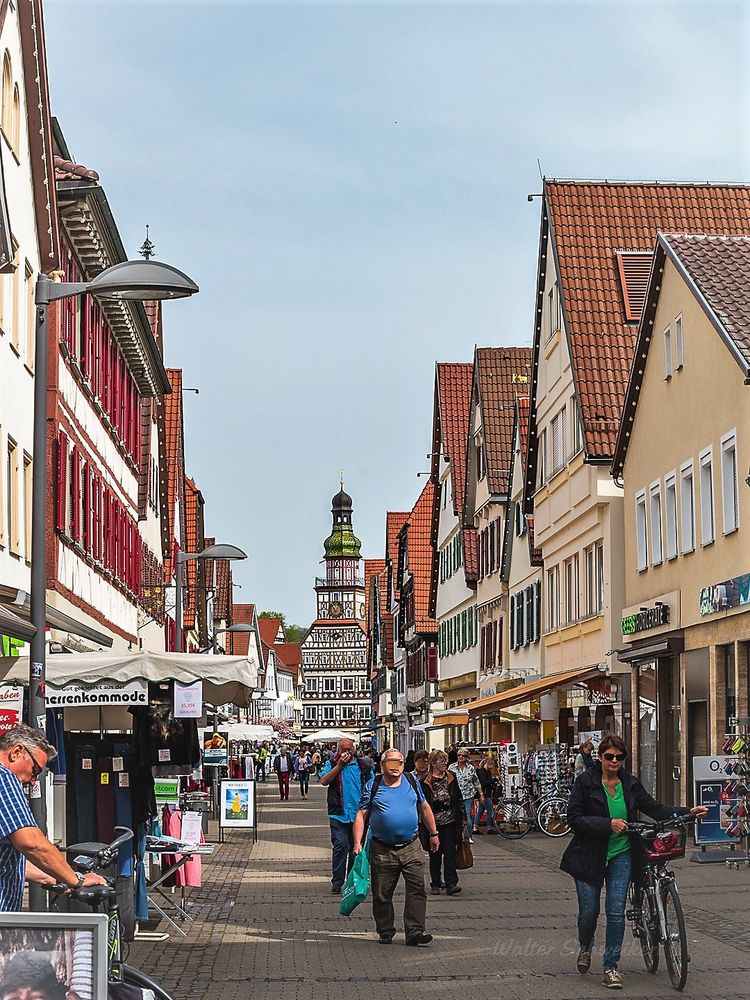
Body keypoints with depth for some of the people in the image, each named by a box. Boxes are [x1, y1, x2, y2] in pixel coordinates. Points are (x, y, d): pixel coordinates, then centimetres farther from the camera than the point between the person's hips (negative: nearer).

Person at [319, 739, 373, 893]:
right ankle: (337, 882, -8)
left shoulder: (364, 765, 8)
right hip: (339, 814, -3)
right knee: (341, 845, -13)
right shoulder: (332, 764, 4)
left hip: (359, 815, 3)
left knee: (356, 848, 9)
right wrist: (339, 765, -14)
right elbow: (324, 781, -10)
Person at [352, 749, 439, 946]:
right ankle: (385, 932, 19)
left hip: (411, 848, 1)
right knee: (382, 894, 5)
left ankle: (415, 932, -8)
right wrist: (357, 843, -10)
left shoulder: (412, 782, 8)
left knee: (417, 890, -8)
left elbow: (424, 808, 20)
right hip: (382, 850, -1)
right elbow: (361, 815, -1)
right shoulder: (372, 786, 1)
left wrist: (433, 834, 22)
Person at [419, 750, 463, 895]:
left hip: (449, 822, 2)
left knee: (450, 852, -5)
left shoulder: (451, 778, 7)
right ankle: (435, 883, 20)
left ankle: (451, 883, -9)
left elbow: (458, 800, 13)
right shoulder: (425, 781, -4)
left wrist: (461, 818, 8)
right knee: (435, 854, 9)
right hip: (433, 822, -2)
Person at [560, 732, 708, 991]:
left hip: (621, 855, 2)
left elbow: (655, 809, 8)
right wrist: (608, 824, -22)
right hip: (590, 856, -2)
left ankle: (611, 967, 4)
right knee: (589, 911, 4)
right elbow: (574, 819, -12)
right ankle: (585, 948, 36)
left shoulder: (630, 783, 4)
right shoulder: (585, 781, -7)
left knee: (616, 912, -6)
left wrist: (688, 812, -3)